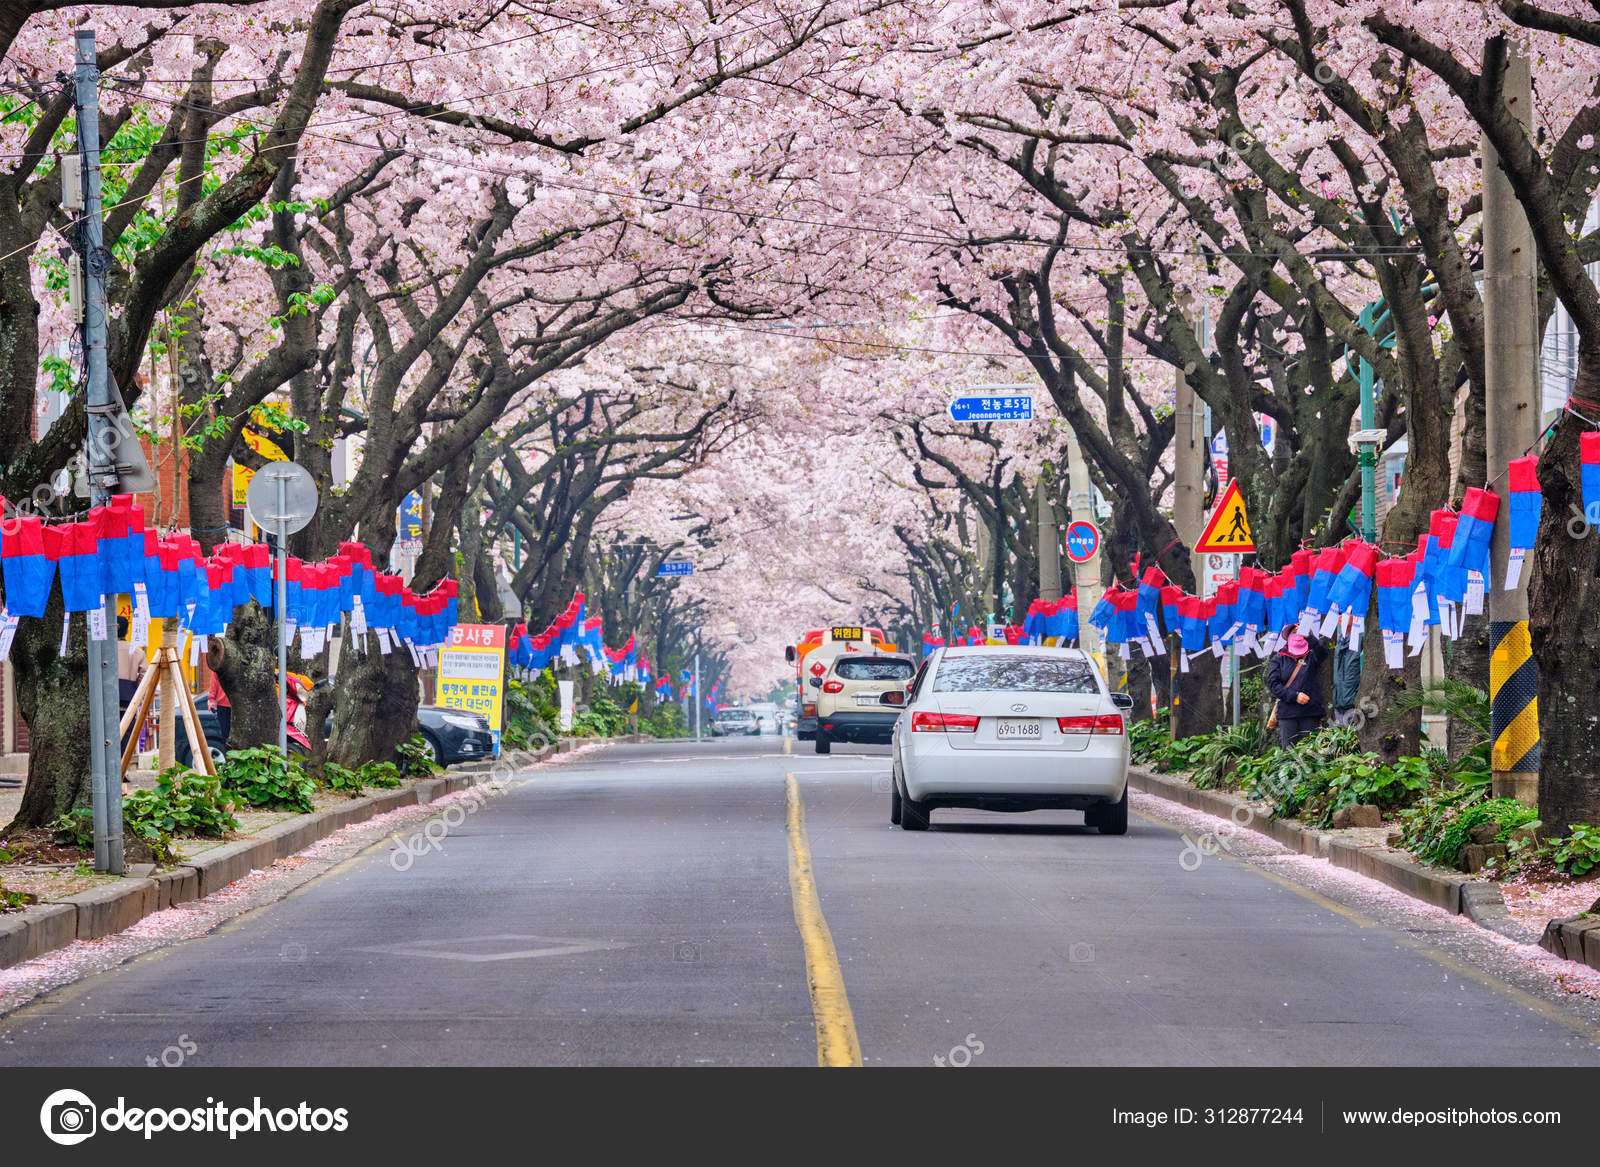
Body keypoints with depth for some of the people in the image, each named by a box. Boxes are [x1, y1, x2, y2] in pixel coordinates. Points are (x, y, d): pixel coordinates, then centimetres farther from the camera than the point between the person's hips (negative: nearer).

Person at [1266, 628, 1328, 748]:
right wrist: (1294, 696, -10)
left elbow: (1323, 651, -13)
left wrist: (1308, 636, -26)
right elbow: (1272, 683, 1)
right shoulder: (1279, 659, 10)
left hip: (1310, 711, 0)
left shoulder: (1311, 656, 10)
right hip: (1287, 712, 0)